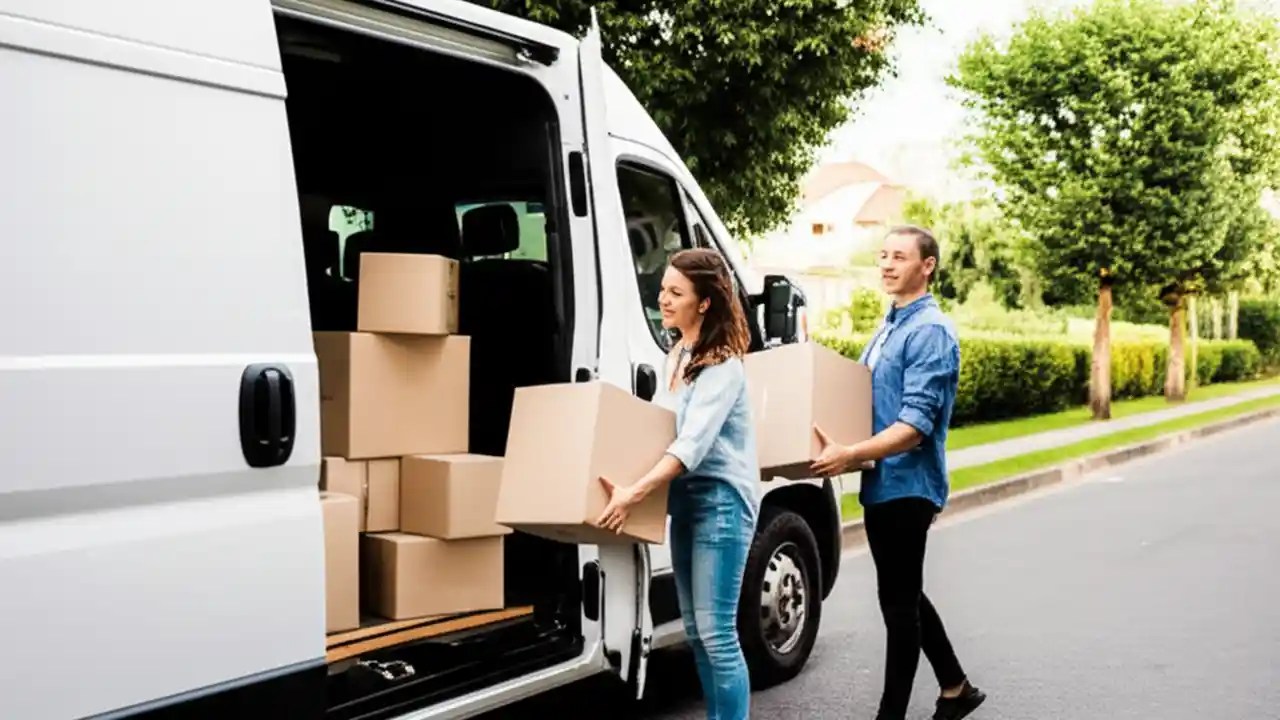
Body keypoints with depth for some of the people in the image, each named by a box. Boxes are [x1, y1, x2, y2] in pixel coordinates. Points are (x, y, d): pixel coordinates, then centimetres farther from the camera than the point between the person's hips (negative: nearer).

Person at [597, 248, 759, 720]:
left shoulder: (721, 365, -16)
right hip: (685, 497, 9)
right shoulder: (675, 357, 11)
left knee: (716, 631, -8)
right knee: (696, 630, 13)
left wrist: (634, 493, -37)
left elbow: (693, 443, -27)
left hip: (721, 498, -9)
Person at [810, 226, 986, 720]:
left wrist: (851, 455, -32)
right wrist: (849, 453, 12)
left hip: (907, 485, -9)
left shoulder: (930, 331, -15)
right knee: (904, 596, 18)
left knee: (899, 601, -2)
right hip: (882, 483, 9)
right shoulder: (889, 327, 14)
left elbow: (916, 425, -23)